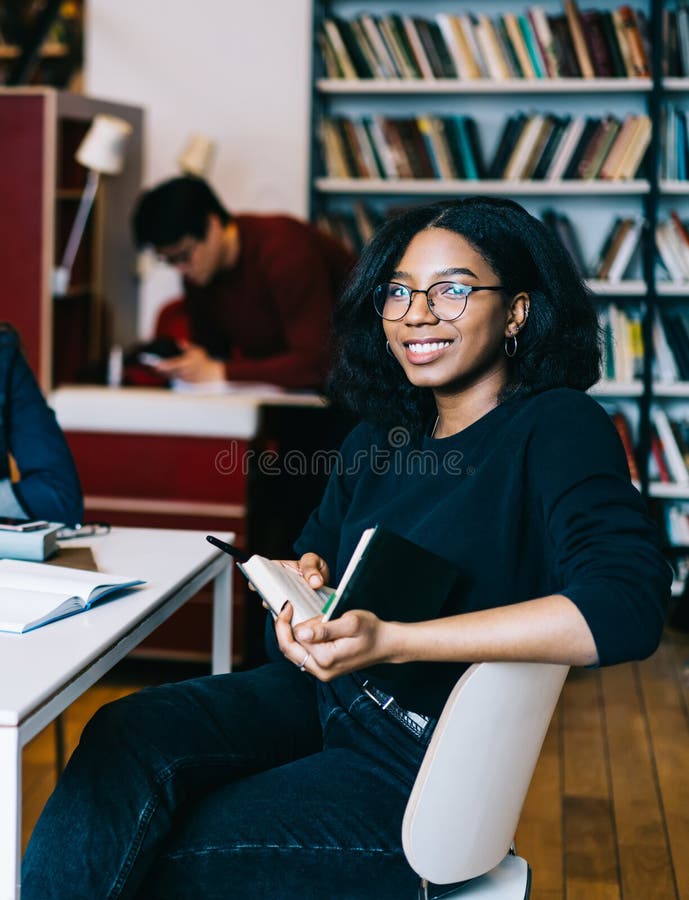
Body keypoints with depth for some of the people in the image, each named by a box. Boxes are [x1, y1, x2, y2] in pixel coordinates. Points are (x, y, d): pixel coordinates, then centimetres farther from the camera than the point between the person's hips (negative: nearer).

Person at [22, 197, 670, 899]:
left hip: (422, 766, -6)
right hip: (319, 696, 6)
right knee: (126, 734, -20)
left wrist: (389, 641, -31)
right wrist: (303, 577, -2)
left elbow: (627, 608, -28)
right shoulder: (381, 434, 11)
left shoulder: (558, 427, -12)